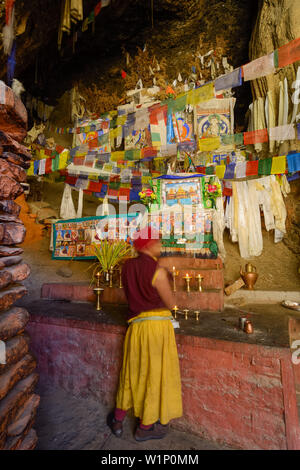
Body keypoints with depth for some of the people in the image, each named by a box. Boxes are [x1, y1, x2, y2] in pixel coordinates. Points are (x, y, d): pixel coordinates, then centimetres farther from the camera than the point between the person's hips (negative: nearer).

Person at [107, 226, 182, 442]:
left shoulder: (128, 266, 1)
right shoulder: (158, 271, -17)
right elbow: (172, 304, -10)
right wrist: (167, 281, 6)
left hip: (136, 325, 6)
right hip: (158, 324, -6)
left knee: (132, 372, 24)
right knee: (155, 374, 15)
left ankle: (118, 419, 42)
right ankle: (146, 426, 35)